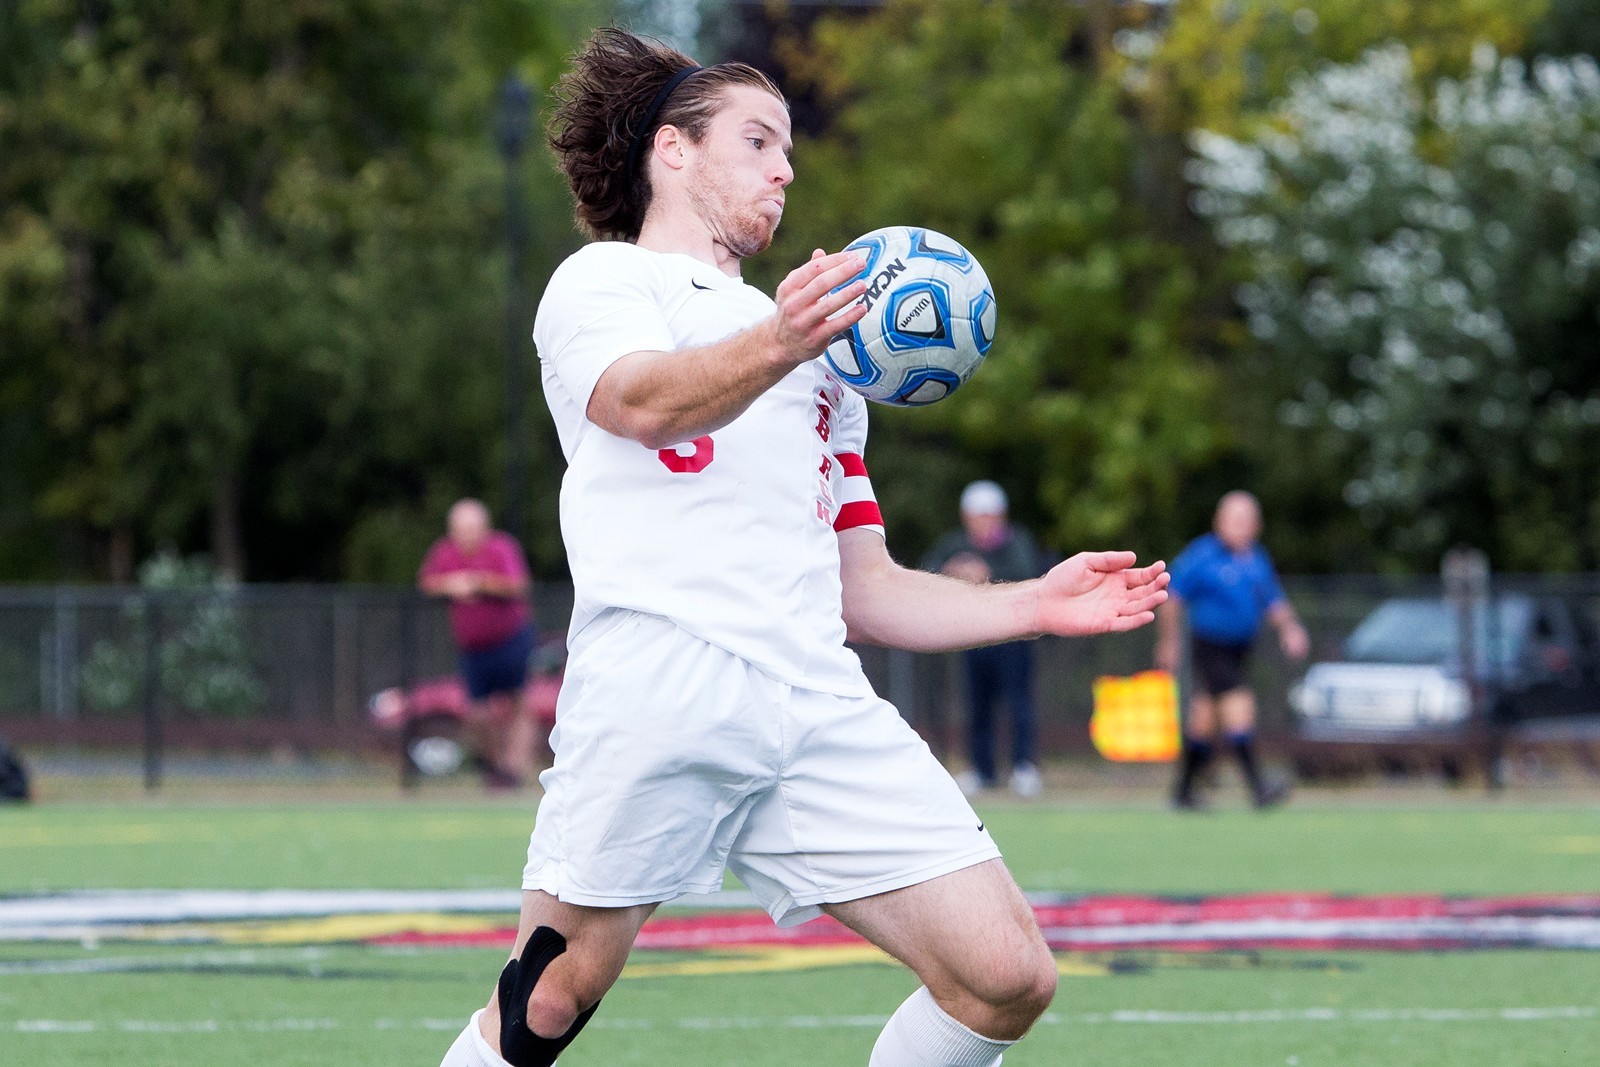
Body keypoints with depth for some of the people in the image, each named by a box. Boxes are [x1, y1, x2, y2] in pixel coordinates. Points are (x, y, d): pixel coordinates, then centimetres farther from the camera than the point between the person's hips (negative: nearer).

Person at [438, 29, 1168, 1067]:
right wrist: (778, 345, -31)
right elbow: (644, 401, -11)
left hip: (824, 709, 6)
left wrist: (1033, 605, 19)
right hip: (660, 681, -6)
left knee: (1009, 979, -7)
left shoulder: (825, 366, 36)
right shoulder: (603, 280, 14)